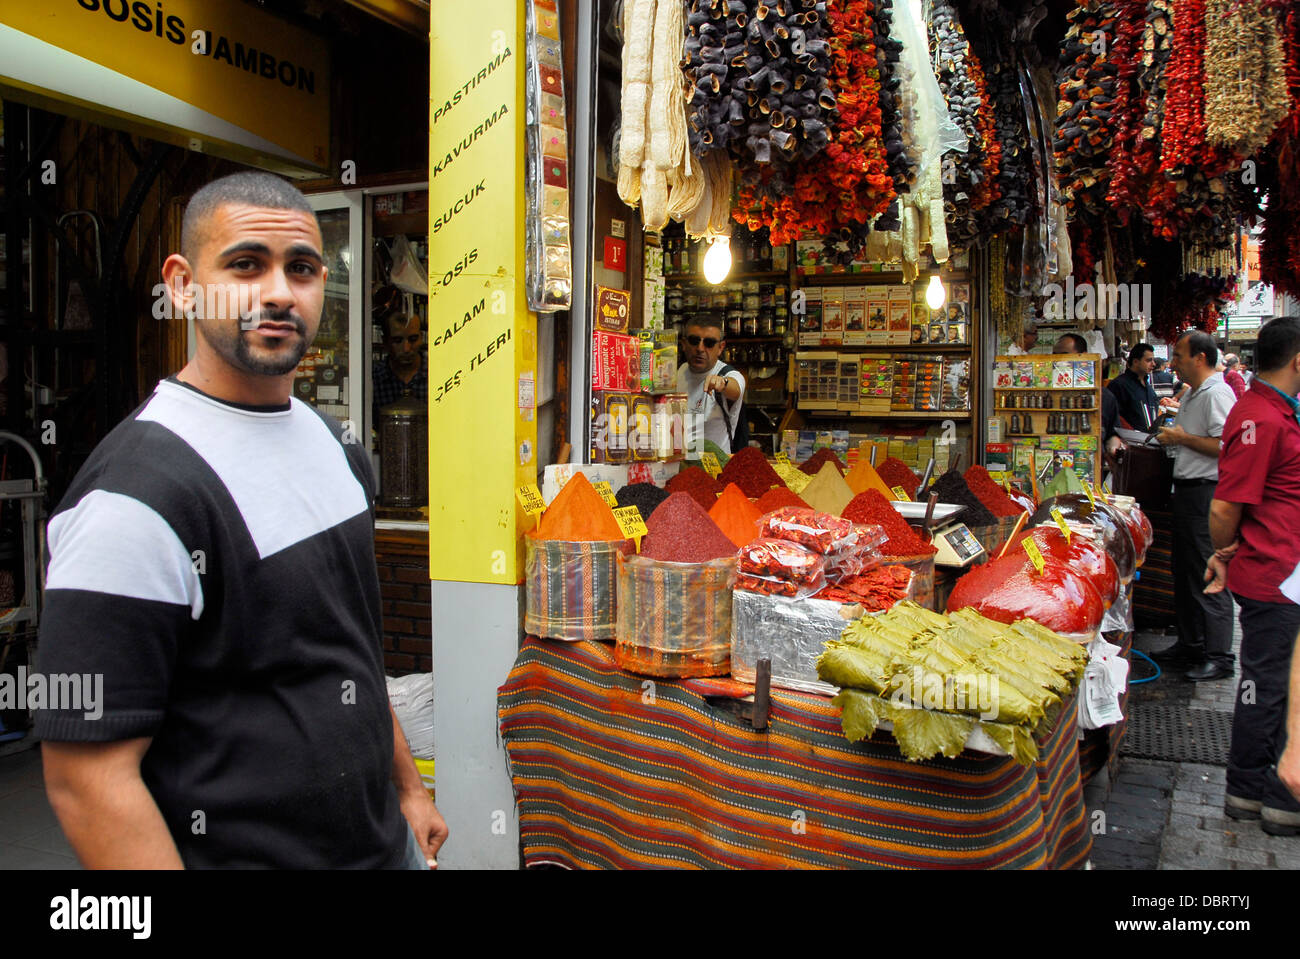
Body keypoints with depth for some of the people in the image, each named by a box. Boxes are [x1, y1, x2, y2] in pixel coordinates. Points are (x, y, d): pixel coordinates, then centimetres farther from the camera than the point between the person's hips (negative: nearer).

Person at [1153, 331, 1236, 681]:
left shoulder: (1216, 394, -14)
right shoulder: (1192, 394, 18)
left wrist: (1182, 438, -15)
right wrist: (1170, 436, 12)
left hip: (1207, 492, -11)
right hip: (1188, 491, 11)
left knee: (1209, 576, -8)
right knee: (1185, 572, 15)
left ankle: (1219, 657, -2)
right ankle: (1190, 643, 26)